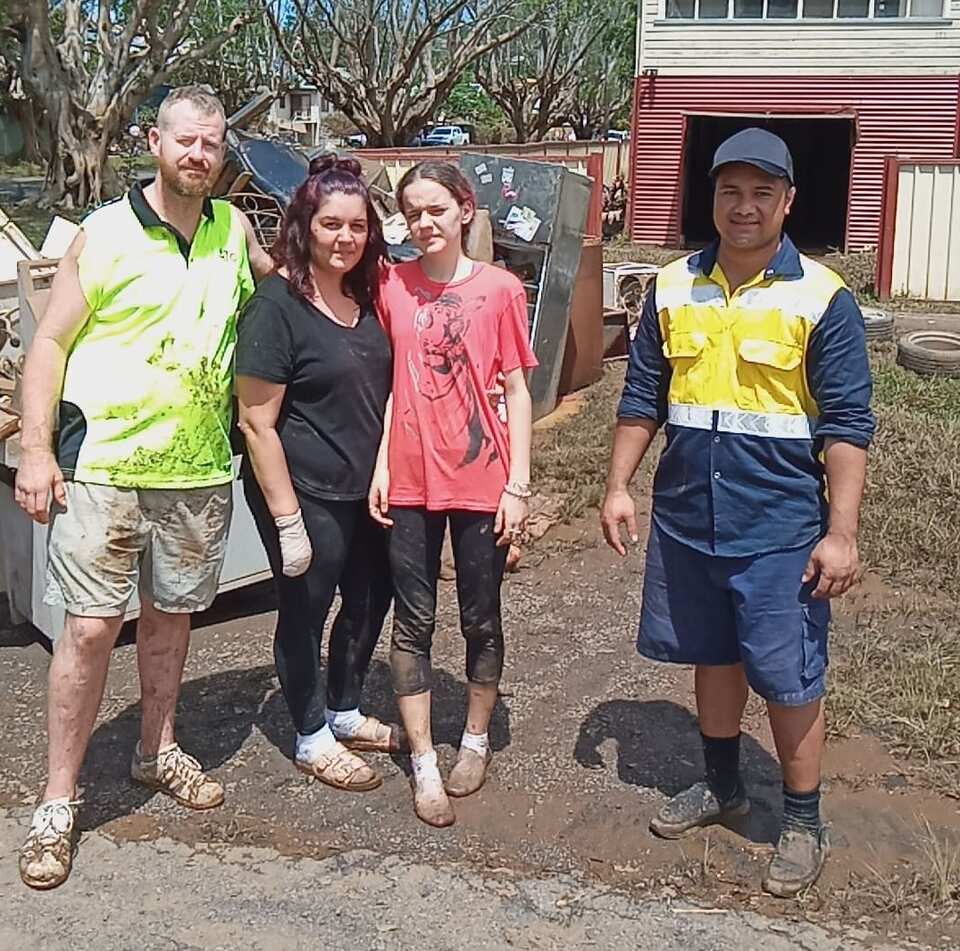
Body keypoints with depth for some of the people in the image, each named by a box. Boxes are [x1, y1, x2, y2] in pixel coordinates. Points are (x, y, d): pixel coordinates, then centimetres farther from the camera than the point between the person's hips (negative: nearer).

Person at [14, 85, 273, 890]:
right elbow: (50, 343, -4)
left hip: (199, 470, 4)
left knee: (171, 616, 16)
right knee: (92, 625, -4)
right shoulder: (103, 234, -4)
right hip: (103, 464, -4)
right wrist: (36, 450, -11)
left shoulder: (233, 228, 8)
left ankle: (158, 750, 36)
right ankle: (58, 801, 9)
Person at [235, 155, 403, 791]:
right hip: (306, 493, -8)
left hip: (366, 487, 8)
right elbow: (257, 421, -18)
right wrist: (288, 520, -20)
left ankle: (346, 713, 40)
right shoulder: (277, 304, -17)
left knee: (371, 599, 18)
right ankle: (313, 739, 28)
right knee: (305, 610, 9)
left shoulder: (363, 296, 5)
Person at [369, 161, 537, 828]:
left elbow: (516, 391, -1)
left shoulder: (499, 289, -3)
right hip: (410, 483, 2)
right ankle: (424, 763, 18)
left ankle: (476, 740, 32)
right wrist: (380, 465, 0)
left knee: (482, 621, 11)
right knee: (414, 622, 7)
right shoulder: (392, 287, 3)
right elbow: (389, 384, 8)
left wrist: (518, 485, -5)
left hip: (482, 482, -1)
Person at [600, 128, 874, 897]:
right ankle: (723, 786, 39)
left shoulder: (821, 298, -8)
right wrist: (619, 486, 5)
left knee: (789, 678, 5)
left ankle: (804, 823, 23)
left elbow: (846, 425, -9)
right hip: (687, 518, 4)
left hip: (781, 528, -4)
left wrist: (841, 533, -13)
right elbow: (642, 399, 10)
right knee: (713, 657, 19)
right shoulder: (673, 289, 3)